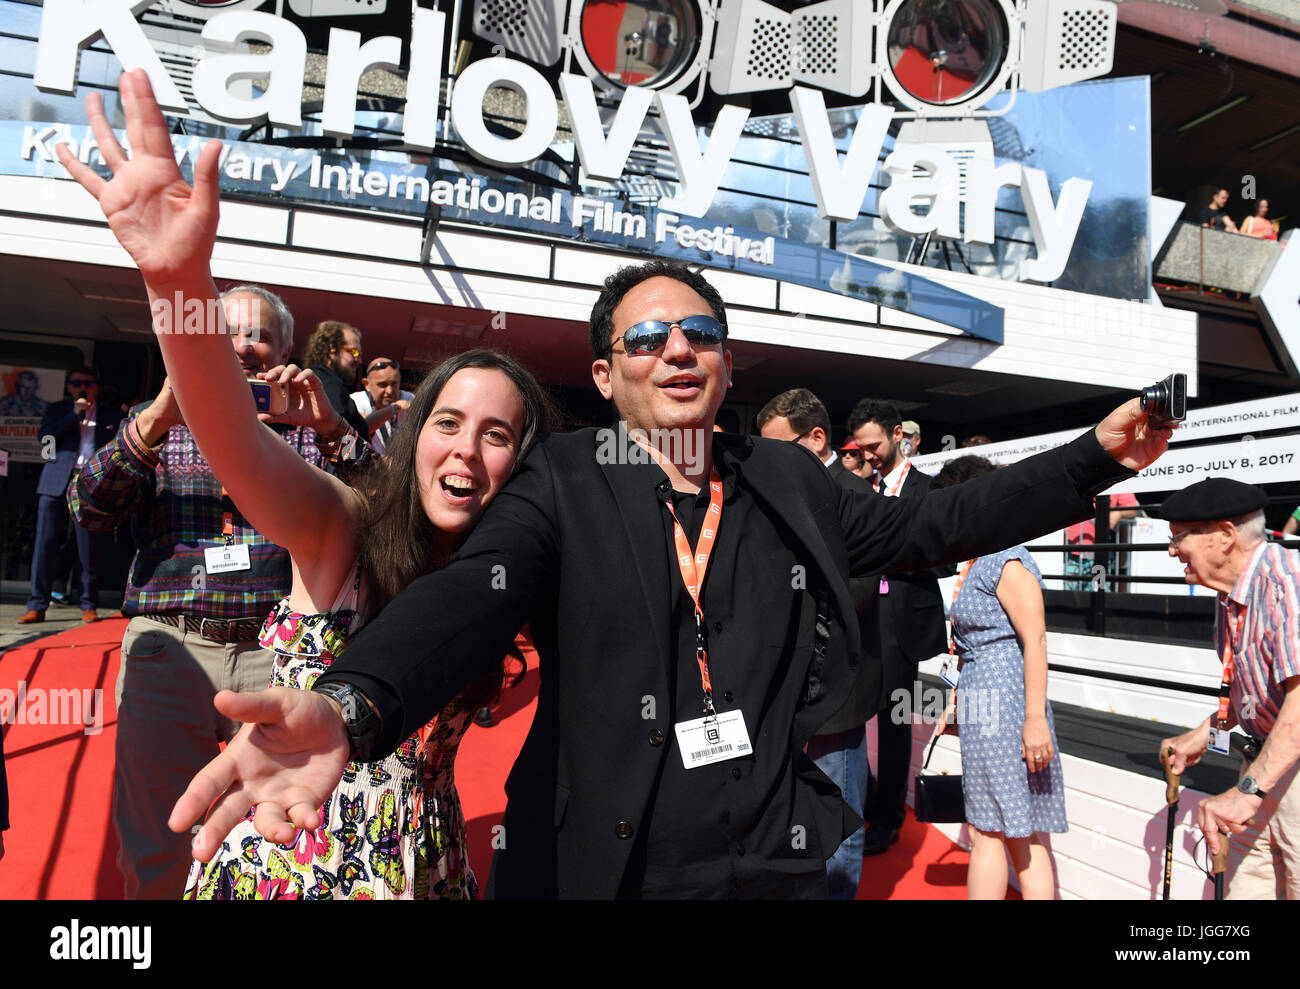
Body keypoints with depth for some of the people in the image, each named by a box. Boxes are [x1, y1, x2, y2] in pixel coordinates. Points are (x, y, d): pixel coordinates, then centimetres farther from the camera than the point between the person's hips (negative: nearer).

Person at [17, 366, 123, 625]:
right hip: (56, 482, 1)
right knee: (45, 543, -2)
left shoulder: (110, 415, 15)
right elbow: (45, 436, 1)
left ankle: (89, 606, 5)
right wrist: (75, 414, -4)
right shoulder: (57, 410, 17)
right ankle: (37, 606, 2)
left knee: (89, 546, -2)